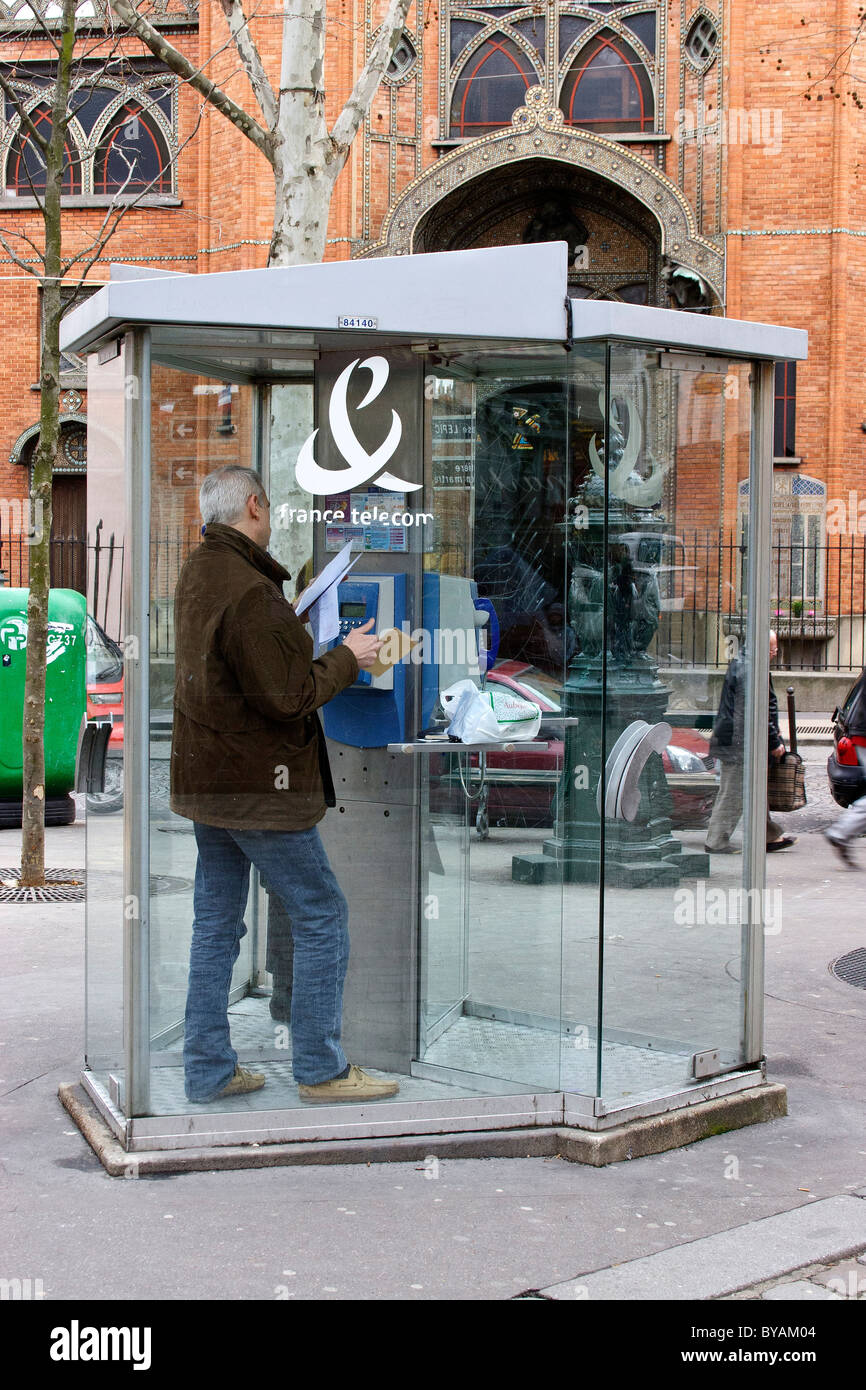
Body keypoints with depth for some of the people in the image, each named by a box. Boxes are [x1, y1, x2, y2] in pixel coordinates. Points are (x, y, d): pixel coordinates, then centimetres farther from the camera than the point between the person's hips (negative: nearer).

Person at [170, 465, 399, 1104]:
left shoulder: (198, 572, 8)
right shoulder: (250, 593, -23)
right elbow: (288, 699, -21)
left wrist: (290, 628, 12)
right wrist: (346, 657, -8)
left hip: (205, 779, 10)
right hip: (258, 785, -10)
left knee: (216, 922, 13)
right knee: (322, 914, 2)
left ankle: (209, 1069, 20)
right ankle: (321, 1069, 9)